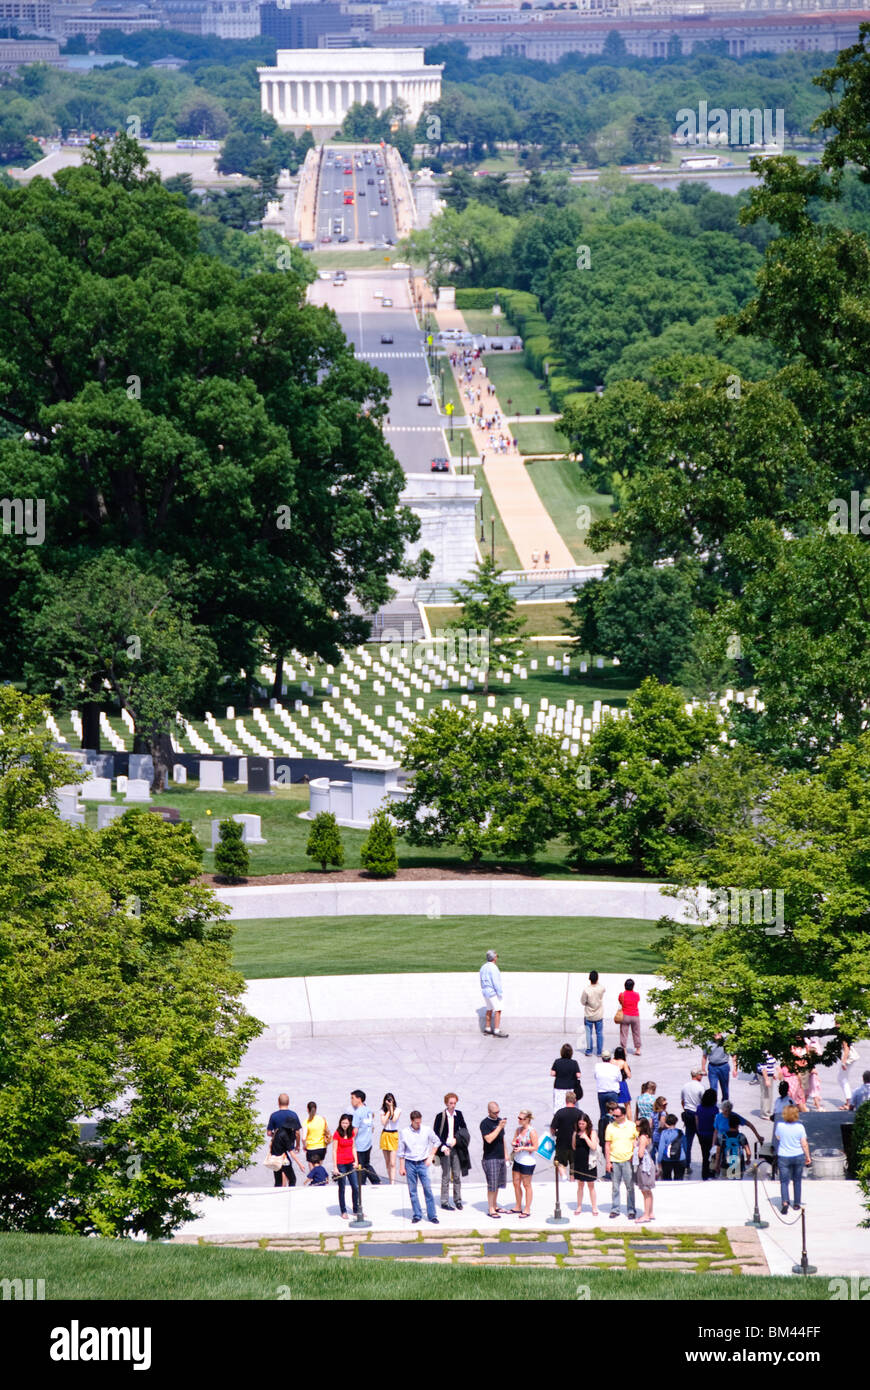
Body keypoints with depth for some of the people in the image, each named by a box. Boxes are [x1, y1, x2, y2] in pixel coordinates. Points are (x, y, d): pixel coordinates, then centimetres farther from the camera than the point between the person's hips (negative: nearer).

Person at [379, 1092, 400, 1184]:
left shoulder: (397, 1110, -1)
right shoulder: (383, 1111, 5)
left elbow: (394, 1120, -17)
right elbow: (383, 1122, -8)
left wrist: (391, 1107, -12)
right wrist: (388, 1111, -8)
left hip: (394, 1135, -3)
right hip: (384, 1135, 3)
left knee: (392, 1163, -12)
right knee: (387, 1162, 9)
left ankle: (392, 1183, -16)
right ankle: (390, 1182, 18)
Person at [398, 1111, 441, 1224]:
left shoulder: (426, 1131, -2)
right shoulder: (404, 1133, -3)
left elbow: (436, 1142, 12)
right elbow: (401, 1151, 4)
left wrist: (430, 1157, 4)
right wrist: (402, 1167, 3)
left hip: (423, 1163, 0)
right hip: (410, 1163, 1)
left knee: (427, 1189, -6)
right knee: (412, 1190, 4)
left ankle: (432, 1215, -1)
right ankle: (416, 1215, 12)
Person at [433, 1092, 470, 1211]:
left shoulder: (459, 1114, 4)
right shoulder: (440, 1116, -8)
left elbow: (464, 1130, 10)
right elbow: (435, 1134, -7)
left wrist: (457, 1139, -7)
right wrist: (442, 1147, -17)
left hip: (456, 1148, 4)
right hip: (445, 1149, -4)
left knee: (457, 1175, 8)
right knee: (446, 1176, 0)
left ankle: (457, 1200, 19)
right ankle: (444, 1202, 8)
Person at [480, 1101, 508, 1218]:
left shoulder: (499, 1120, 13)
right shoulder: (485, 1123, -11)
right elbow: (489, 1139, -24)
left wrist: (505, 1154, 19)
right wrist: (499, 1127, -23)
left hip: (500, 1157, 7)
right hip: (490, 1158, -7)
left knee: (498, 1184, 13)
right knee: (492, 1185, -6)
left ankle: (495, 1206, 23)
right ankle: (491, 1210, -1)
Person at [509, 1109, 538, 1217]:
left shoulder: (531, 1132, -15)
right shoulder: (518, 1129, 6)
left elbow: (535, 1147, -15)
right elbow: (514, 1141, 16)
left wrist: (522, 1148, -21)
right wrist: (514, 1144, -8)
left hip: (527, 1162, -7)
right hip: (517, 1160, 7)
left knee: (526, 1185, 3)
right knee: (516, 1184, 13)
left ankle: (527, 1209, 12)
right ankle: (518, 1207, 27)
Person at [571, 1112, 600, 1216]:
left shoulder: (592, 1133, -6)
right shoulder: (576, 1133, 3)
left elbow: (593, 1147, -15)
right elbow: (573, 1147, 10)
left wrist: (585, 1137, -20)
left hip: (589, 1162, -3)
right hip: (578, 1162, 3)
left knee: (591, 1185, 6)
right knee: (580, 1185, 10)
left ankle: (594, 1207, 14)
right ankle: (579, 1206, 20)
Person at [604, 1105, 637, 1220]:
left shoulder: (632, 1126, 1)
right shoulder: (610, 1127, 4)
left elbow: (638, 1141, 7)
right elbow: (607, 1145, 5)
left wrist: (634, 1156, -4)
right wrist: (607, 1161, 0)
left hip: (628, 1160, -1)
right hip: (614, 1161, 1)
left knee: (630, 1187, 0)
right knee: (615, 1187, 5)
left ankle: (631, 1210, 7)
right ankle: (614, 1210, 14)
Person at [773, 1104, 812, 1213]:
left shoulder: (780, 1125, -10)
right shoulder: (799, 1127, -12)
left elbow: (777, 1138, 8)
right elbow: (804, 1144, -7)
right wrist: (808, 1157, 4)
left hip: (783, 1156, -1)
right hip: (798, 1156, 1)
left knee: (784, 1181, 1)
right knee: (797, 1181, 16)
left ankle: (785, 1202, -21)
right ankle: (796, 1204, 23)